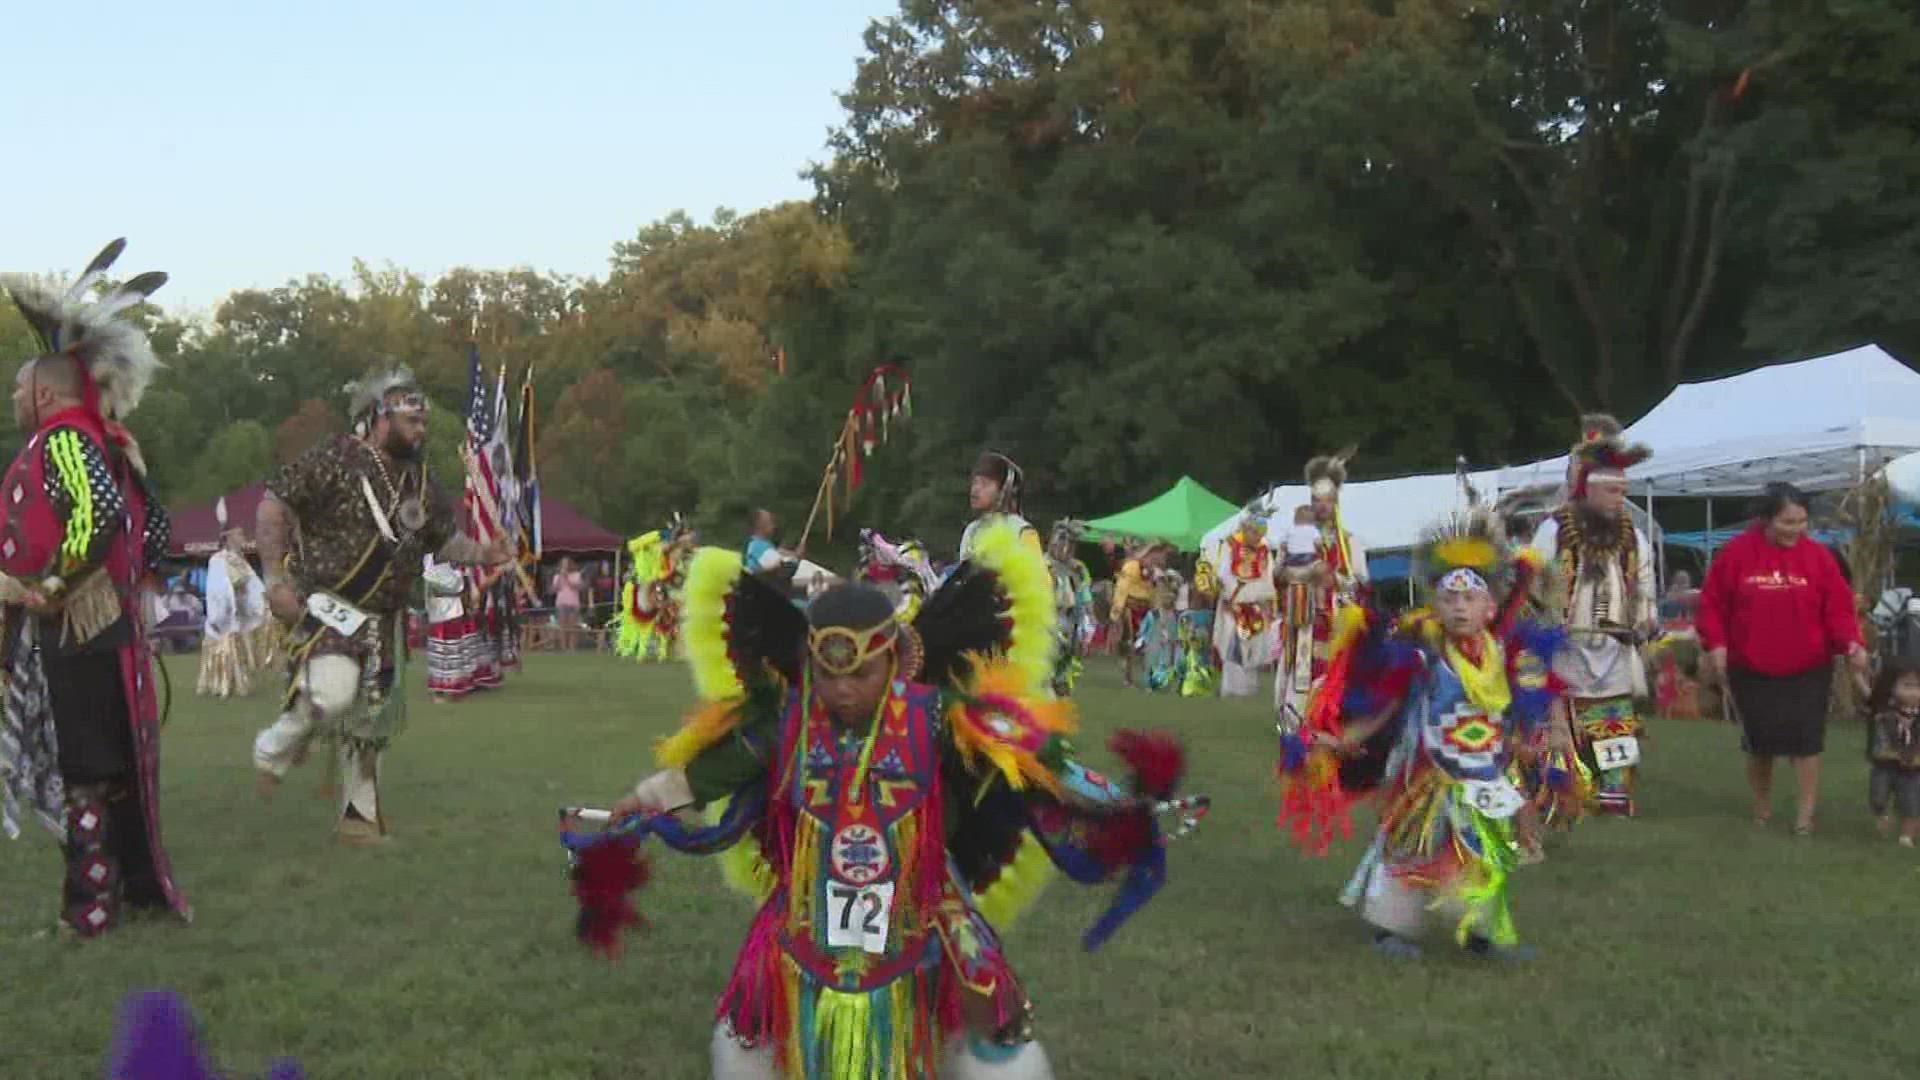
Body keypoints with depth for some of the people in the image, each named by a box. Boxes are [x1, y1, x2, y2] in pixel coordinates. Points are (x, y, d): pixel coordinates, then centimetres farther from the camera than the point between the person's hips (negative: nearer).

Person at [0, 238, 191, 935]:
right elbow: (154, 527, 19)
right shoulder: (105, 444, 14)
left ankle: (90, 908, 4)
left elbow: (102, 510, -30)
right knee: (117, 765, 15)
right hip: (108, 627, 9)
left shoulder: (61, 439, -12)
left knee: (81, 772, -2)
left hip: (72, 635, -9)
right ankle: (143, 886, 22)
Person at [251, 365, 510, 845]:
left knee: (369, 718, 12)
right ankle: (276, 747, 2)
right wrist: (276, 579, -15)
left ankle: (359, 816, 27)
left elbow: (445, 539, 16)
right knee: (332, 693, -28)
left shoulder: (419, 480, 10)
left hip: (381, 618, 7)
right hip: (325, 604, -7)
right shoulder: (337, 458, -11)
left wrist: (483, 554, -4)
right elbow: (272, 506, -11)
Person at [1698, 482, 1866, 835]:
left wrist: (1852, 643, -21)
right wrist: (1715, 643, -13)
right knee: (1759, 742, 9)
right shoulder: (1736, 553, -6)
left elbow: (1838, 607, -5)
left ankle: (1807, 812, 8)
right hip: (1751, 670, 0)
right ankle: (1762, 805, 28)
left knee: (1806, 739, -2)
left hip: (1808, 670, 0)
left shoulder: (1818, 555, -4)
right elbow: (1713, 604, -1)